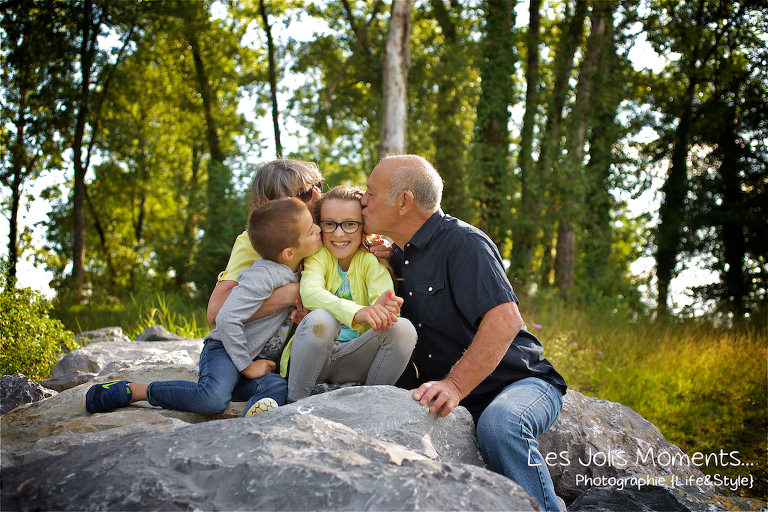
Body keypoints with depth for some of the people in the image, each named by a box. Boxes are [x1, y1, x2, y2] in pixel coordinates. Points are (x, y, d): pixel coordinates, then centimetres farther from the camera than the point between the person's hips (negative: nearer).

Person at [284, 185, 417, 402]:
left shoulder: (371, 260, 0)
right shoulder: (318, 256, -5)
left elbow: (385, 299, -17)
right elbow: (310, 293, -27)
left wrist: (384, 308, -44)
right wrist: (357, 312, -46)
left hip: (355, 359, 2)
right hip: (315, 358, -2)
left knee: (403, 328, -22)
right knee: (320, 319, -32)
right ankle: (294, 404, -16)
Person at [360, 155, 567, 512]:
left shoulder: (463, 242, -14)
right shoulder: (398, 257, 13)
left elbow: (505, 321, -27)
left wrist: (454, 385, -35)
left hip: (520, 383, -7)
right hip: (458, 399, 7)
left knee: (498, 424, -39)